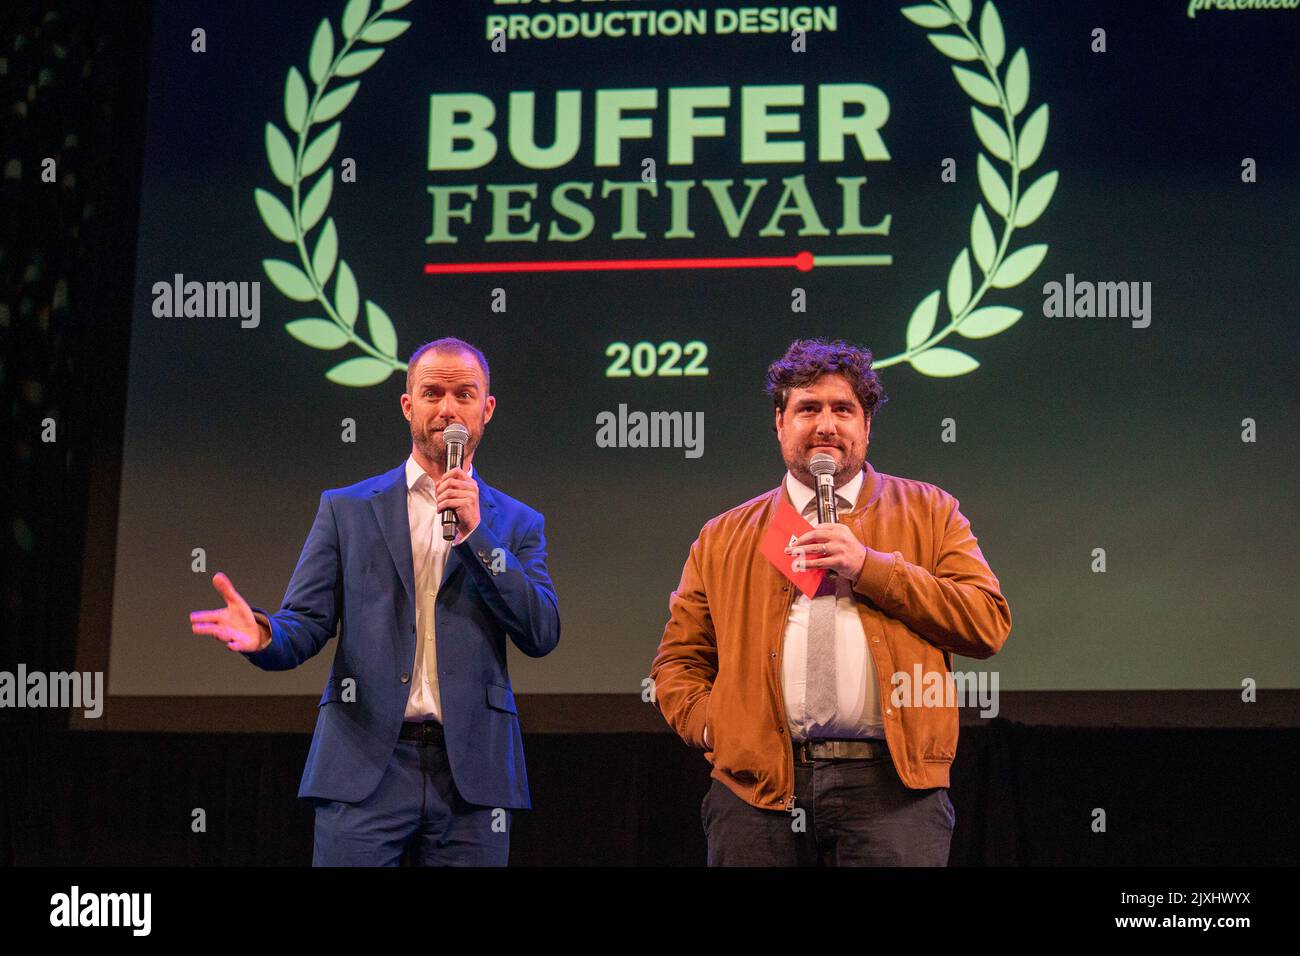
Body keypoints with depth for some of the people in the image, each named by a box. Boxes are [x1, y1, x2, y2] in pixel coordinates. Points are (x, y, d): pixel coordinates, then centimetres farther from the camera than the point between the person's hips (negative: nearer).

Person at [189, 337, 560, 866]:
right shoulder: (346, 509, 11)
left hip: (471, 773, 1)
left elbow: (542, 635, 0)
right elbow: (305, 624, 4)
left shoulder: (516, 523, 13)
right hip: (365, 767, -1)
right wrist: (262, 635, -20)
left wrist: (476, 535, -8)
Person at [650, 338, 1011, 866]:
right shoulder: (723, 538, 17)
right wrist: (712, 725, -2)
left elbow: (989, 623, 1)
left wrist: (871, 566, -6)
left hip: (890, 786, -1)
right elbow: (677, 661, 18)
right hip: (758, 785, 1)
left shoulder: (929, 514, 13)